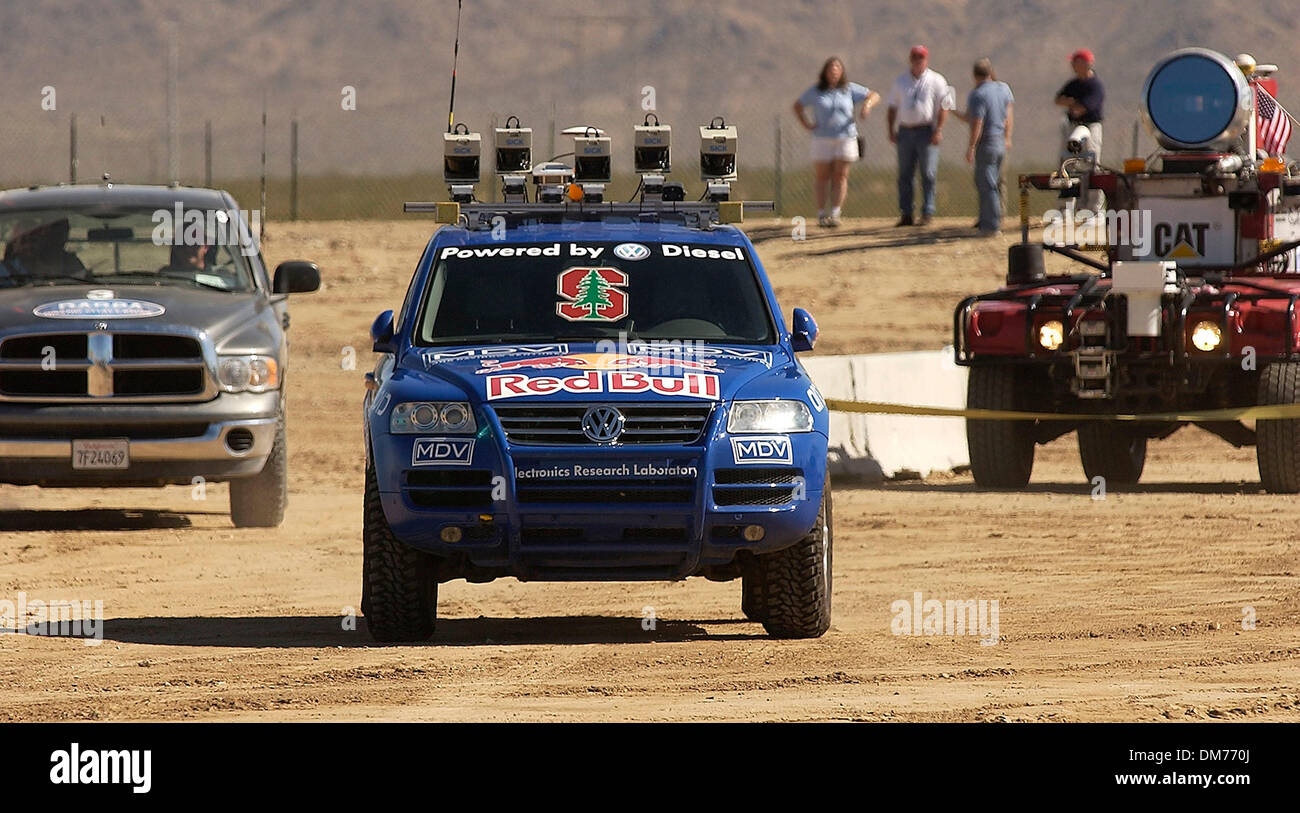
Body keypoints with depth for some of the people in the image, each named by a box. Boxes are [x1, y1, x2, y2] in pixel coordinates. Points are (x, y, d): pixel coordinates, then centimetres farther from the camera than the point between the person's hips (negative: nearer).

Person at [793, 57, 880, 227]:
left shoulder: (850, 90, 6)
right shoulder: (815, 92, 5)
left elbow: (874, 96, 10)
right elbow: (798, 106, 16)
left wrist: (867, 105, -12)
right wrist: (806, 124, 2)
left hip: (846, 138, 0)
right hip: (822, 139, 0)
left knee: (840, 176, -4)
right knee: (821, 176, -1)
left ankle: (835, 214, -2)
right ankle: (821, 214, 6)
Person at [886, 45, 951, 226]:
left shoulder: (936, 81, 3)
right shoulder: (900, 82, 14)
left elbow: (943, 107, -2)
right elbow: (893, 107, 16)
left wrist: (938, 130, -12)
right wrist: (891, 130, 6)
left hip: (926, 131, -4)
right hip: (905, 131, 4)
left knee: (928, 174, -6)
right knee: (904, 175, 3)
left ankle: (927, 213, -2)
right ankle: (906, 214, 7)